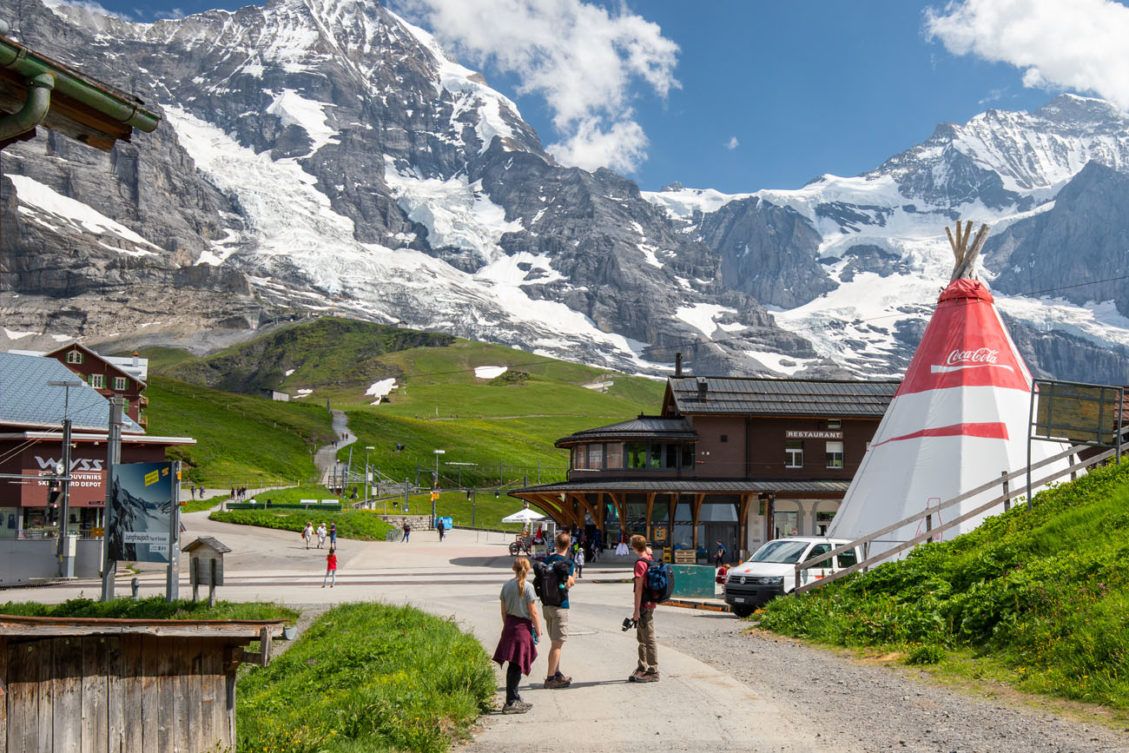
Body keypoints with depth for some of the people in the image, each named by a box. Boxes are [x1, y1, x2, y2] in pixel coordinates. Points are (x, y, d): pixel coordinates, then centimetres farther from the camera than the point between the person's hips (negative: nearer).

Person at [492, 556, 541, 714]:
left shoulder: (506, 585, 4)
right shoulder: (527, 587, -12)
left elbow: (503, 610, 11)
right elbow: (533, 613, -12)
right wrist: (538, 632, -3)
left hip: (509, 626, 6)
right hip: (523, 627, -6)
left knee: (513, 666, 13)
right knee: (516, 666, -3)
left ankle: (514, 697, 21)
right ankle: (510, 703, -3)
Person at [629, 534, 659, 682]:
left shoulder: (640, 563, -18)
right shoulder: (650, 560, 8)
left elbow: (639, 588, -21)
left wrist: (637, 610, -20)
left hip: (644, 605, -10)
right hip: (650, 604, 10)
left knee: (649, 639, -5)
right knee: (642, 638, 19)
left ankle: (653, 672, -2)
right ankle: (642, 668, 28)